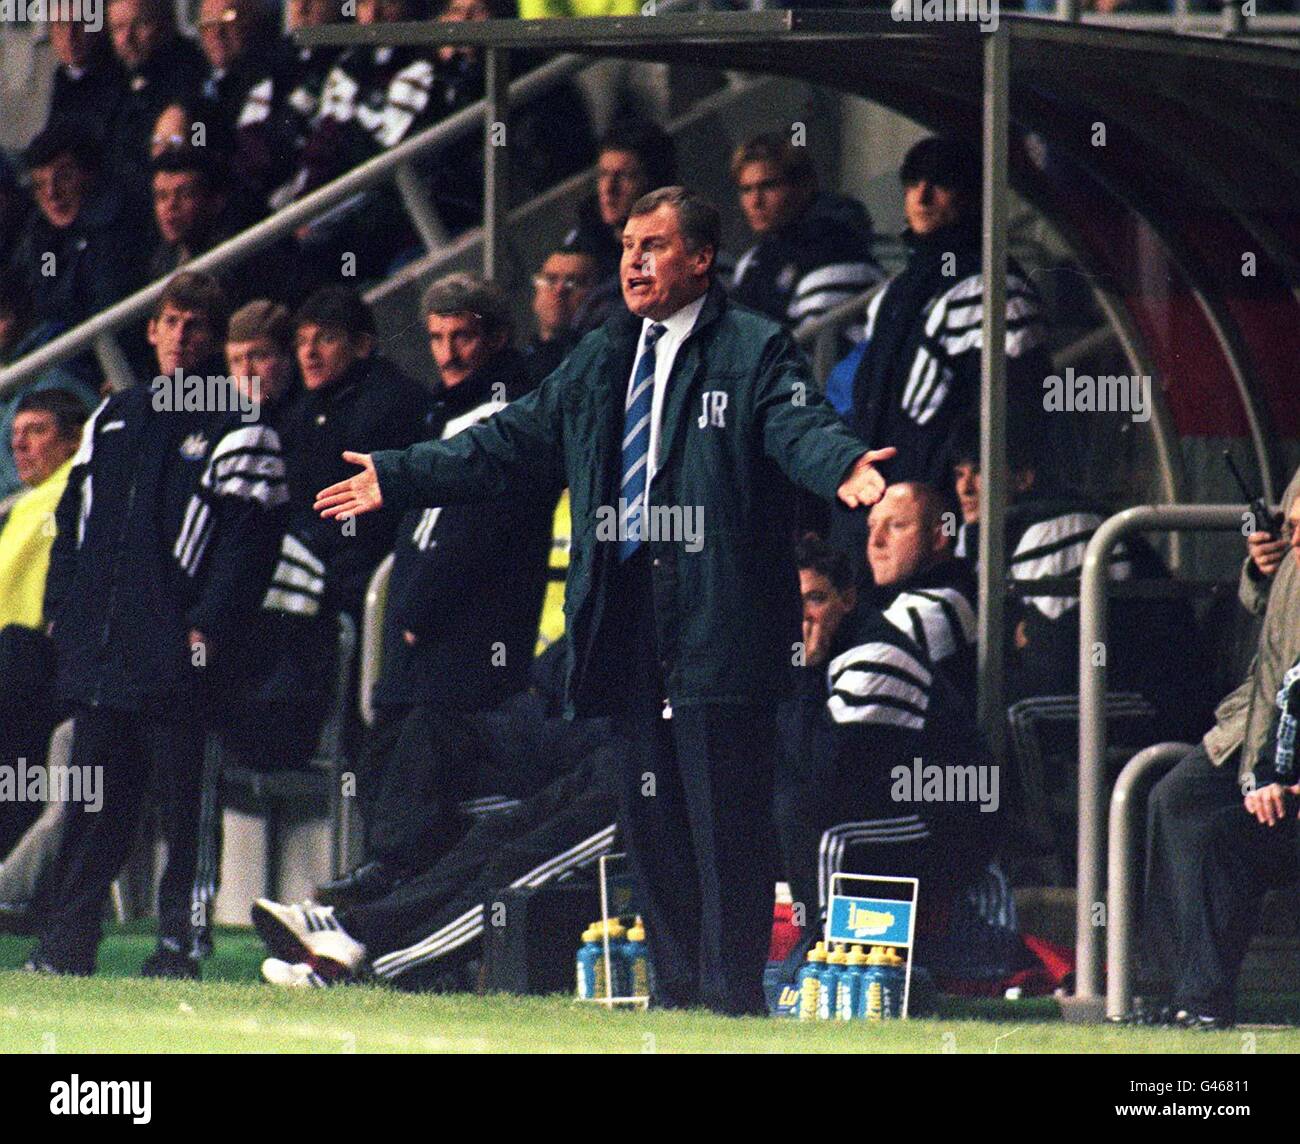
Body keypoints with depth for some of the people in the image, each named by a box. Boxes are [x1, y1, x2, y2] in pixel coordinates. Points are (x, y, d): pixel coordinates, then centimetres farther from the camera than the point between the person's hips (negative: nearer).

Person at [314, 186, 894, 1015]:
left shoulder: (755, 352, -1)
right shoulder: (600, 362, 20)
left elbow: (797, 426, -18)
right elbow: (512, 444, 24)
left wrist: (843, 466, -41)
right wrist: (396, 479, 23)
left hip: (718, 627, -7)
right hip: (631, 627, 7)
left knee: (723, 818, -6)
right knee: (651, 822, 10)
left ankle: (733, 1001, -1)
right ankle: (678, 998, 17)